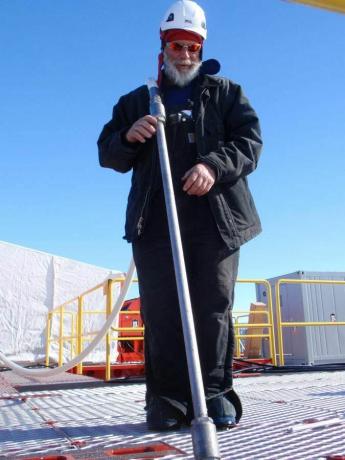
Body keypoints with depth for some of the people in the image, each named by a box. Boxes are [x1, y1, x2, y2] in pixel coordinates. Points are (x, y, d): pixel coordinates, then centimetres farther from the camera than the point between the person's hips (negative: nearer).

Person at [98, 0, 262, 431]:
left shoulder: (224, 92, 20)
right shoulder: (137, 101, 24)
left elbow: (250, 140, 5)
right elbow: (107, 153, 18)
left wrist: (215, 166, -15)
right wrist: (128, 138, -6)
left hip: (215, 215, -1)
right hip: (154, 219, 2)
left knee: (213, 306, -4)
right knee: (160, 309, -3)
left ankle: (215, 392, 4)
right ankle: (166, 397, 3)